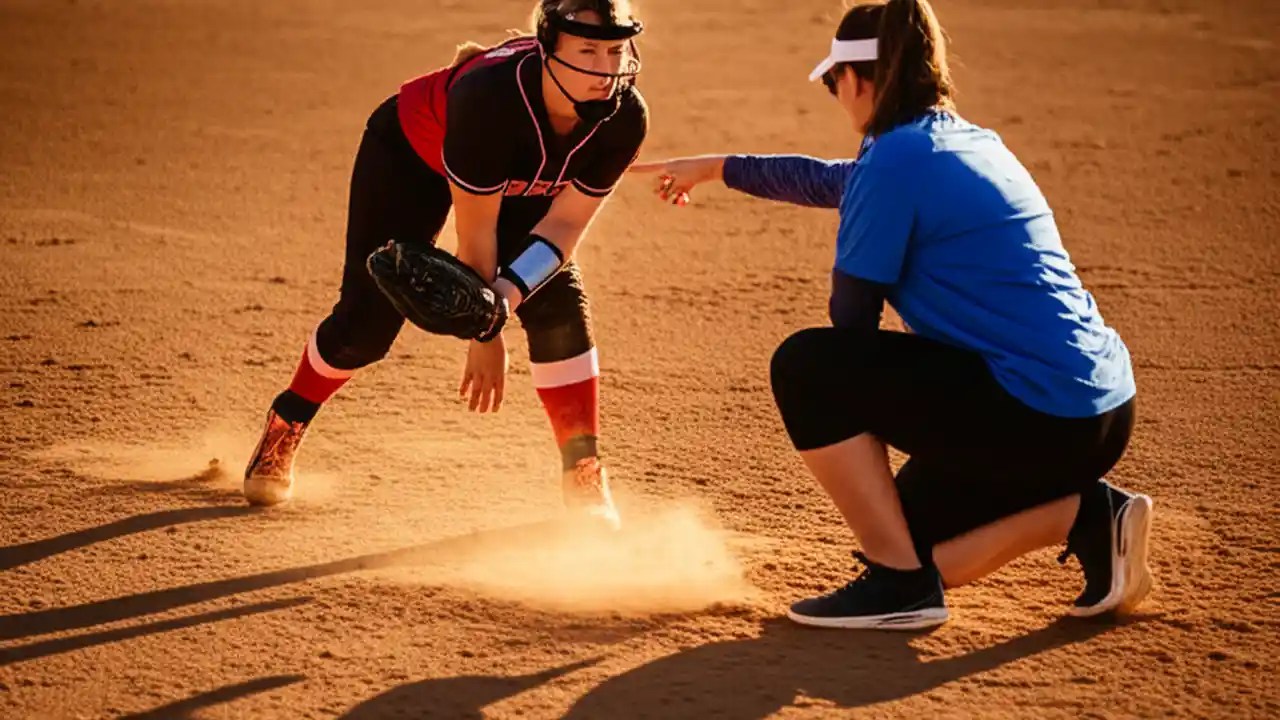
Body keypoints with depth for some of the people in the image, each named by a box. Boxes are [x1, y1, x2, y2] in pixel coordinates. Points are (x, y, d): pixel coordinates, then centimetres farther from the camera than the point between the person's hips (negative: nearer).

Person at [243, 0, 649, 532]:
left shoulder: (624, 116, -30)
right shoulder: (489, 95, -43)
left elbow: (567, 221, -24)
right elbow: (476, 232, -32)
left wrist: (507, 293, -40)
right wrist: (484, 333, -26)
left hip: (518, 183, 4)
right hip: (411, 154, -4)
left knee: (559, 308, -13)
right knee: (367, 323, -5)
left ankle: (586, 481, -3)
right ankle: (283, 429, 23)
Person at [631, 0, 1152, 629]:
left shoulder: (896, 157, -11)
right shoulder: (970, 142, 17)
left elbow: (851, 318, -5)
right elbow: (836, 182, 34)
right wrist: (716, 168, 45)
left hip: (1036, 418, -9)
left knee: (805, 366, -3)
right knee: (900, 537, 20)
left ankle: (900, 584, -4)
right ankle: (1087, 513, 9)